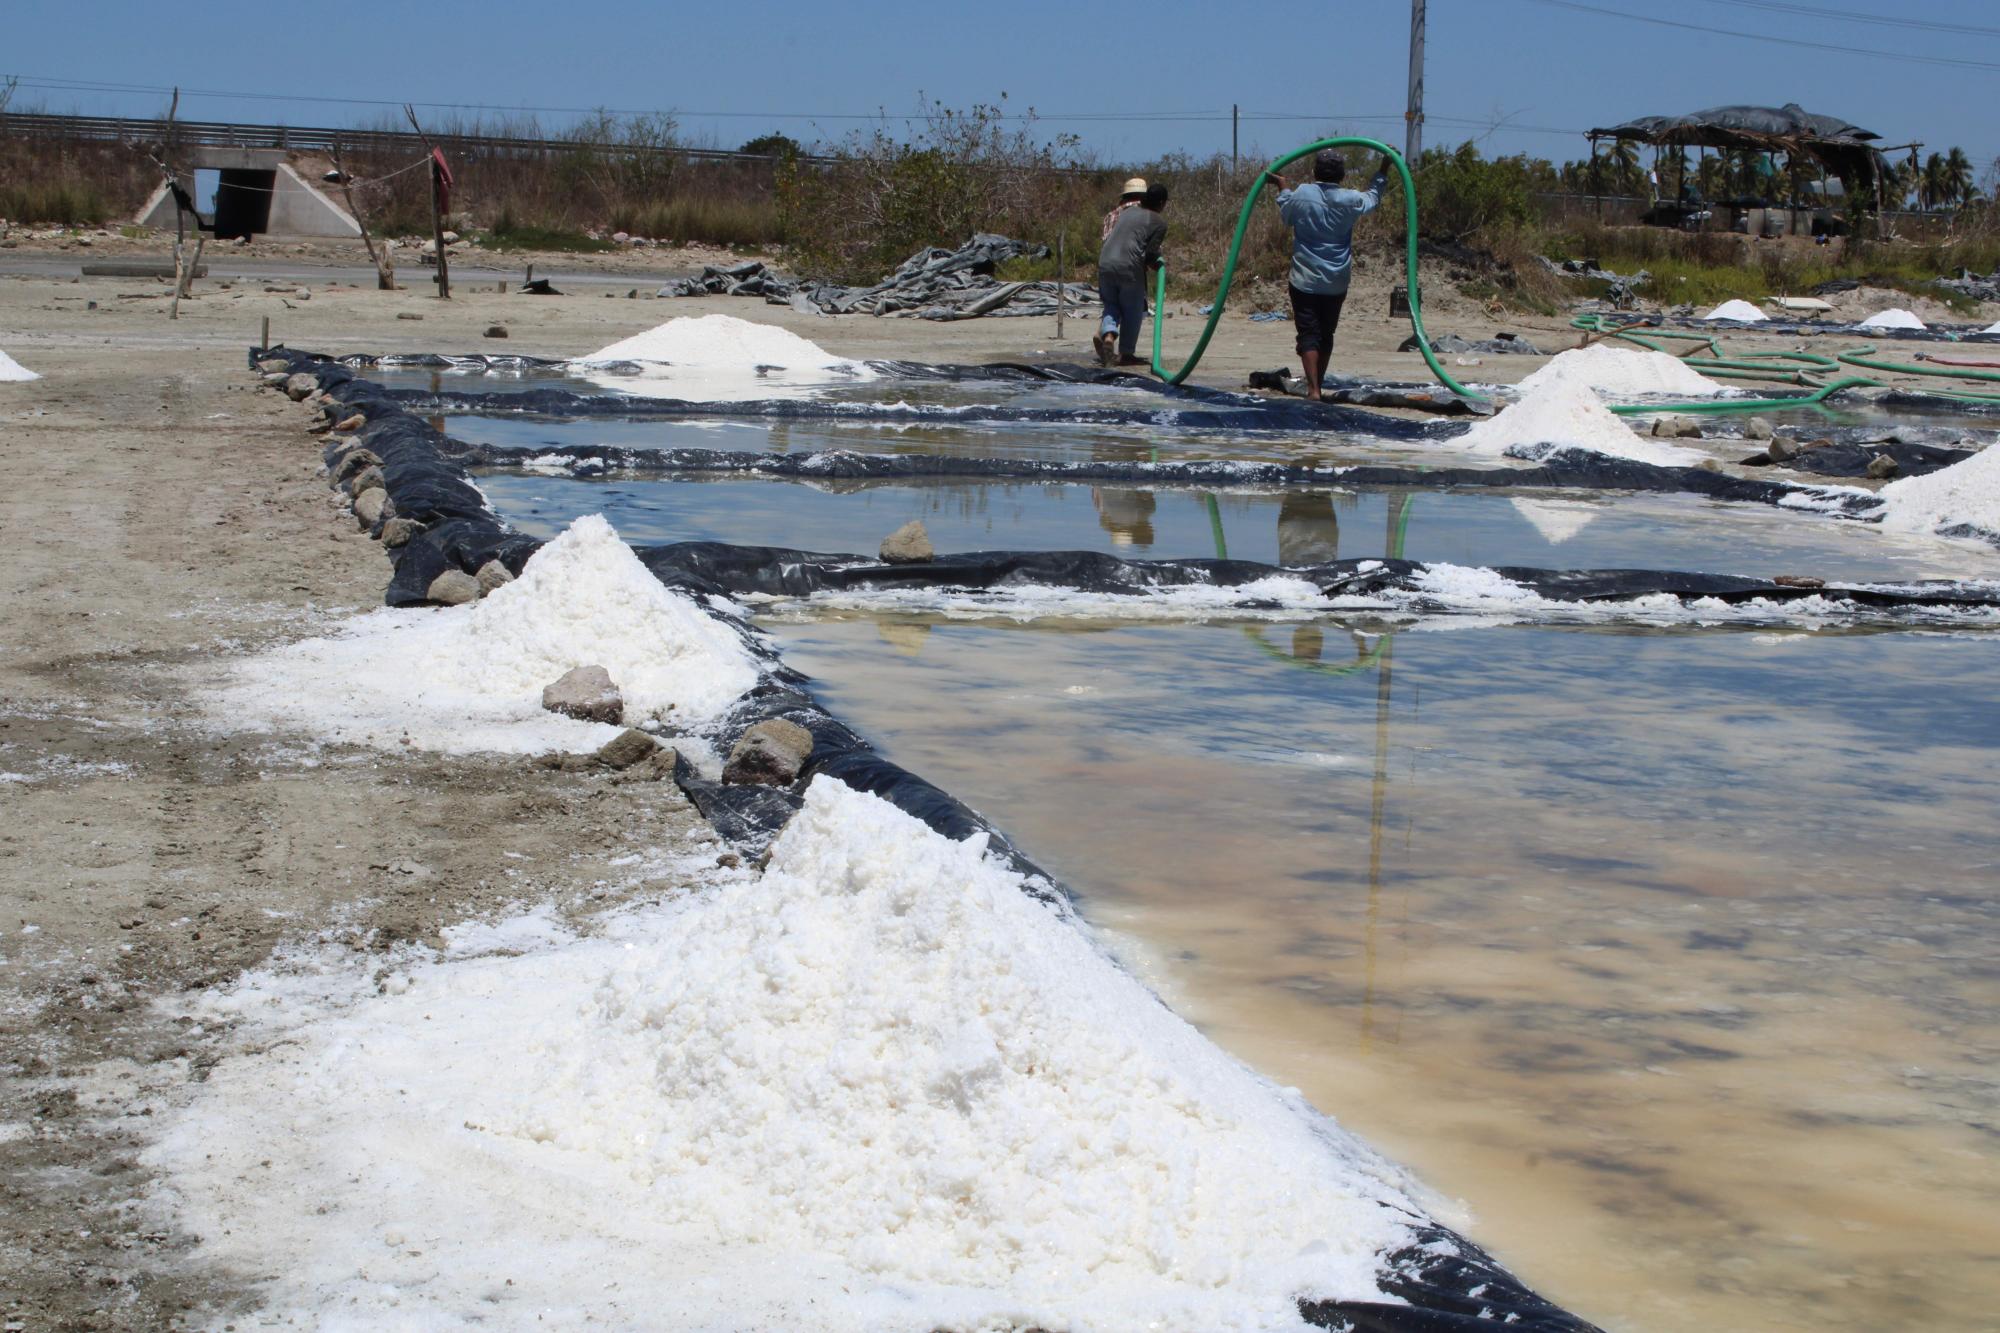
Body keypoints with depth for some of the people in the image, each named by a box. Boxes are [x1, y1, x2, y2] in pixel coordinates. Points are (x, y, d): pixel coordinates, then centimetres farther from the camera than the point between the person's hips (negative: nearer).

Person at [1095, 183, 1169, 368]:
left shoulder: (1127, 212, 19)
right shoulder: (1159, 222, 2)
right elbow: (1151, 254, -7)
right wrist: (1157, 266, 15)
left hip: (1105, 263, 5)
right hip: (1130, 268, -5)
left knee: (1112, 304, 19)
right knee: (1133, 311, 10)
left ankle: (1107, 334, -8)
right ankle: (1126, 353, 13)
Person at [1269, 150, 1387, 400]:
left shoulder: (1301, 194, -9)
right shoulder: (1350, 200, -5)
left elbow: (1285, 214, 12)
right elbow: (1373, 197, 18)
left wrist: (1284, 188, 27)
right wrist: (1383, 172, 31)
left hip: (1305, 280, -2)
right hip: (1337, 283, 2)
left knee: (1309, 334, -5)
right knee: (1326, 335, 16)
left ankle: (1312, 389, -18)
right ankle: (1317, 385, 25)